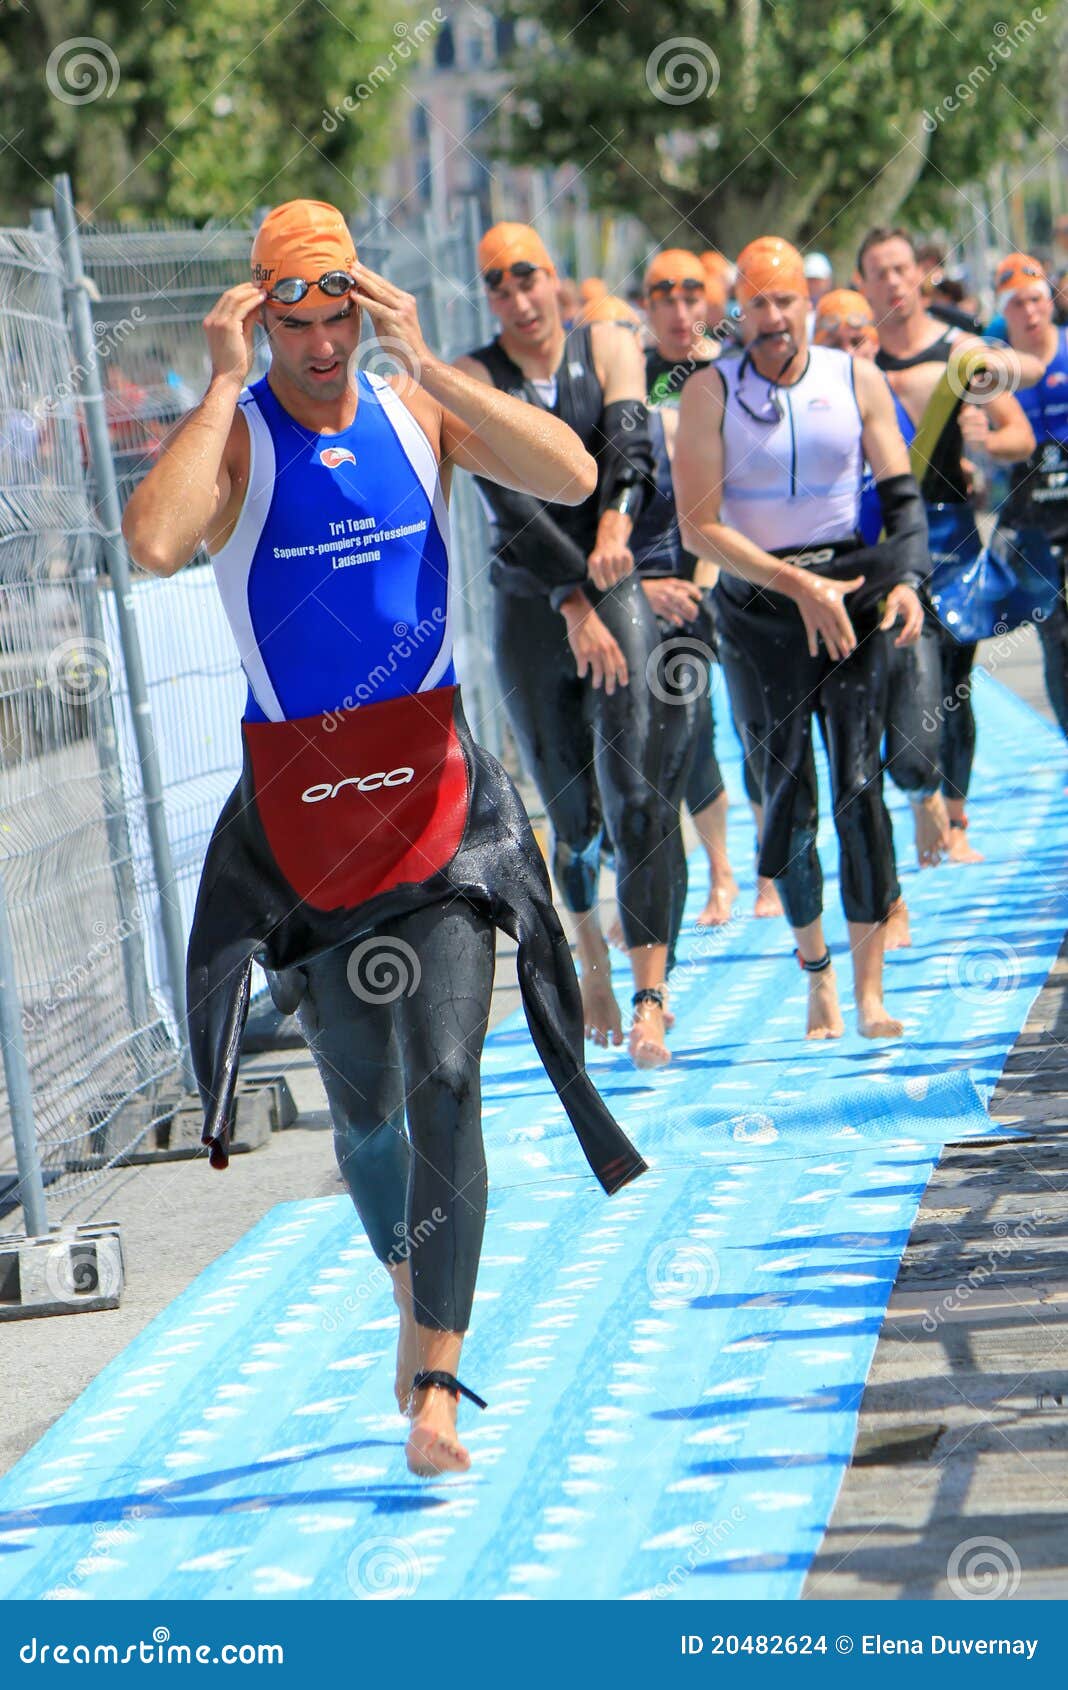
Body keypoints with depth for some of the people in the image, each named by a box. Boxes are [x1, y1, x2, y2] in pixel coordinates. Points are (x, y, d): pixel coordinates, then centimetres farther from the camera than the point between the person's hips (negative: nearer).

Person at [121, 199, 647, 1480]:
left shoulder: (416, 410, 1)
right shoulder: (233, 435, -6)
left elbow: (571, 477, -14)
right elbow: (155, 544, -27)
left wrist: (426, 361, -17)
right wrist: (224, 383, -21)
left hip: (432, 786, 0)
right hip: (299, 797, 0)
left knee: (445, 1082, -12)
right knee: (363, 1104, 11)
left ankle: (436, 1384, -13)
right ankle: (411, 1290, 39)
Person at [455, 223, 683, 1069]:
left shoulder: (609, 347, 4)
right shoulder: (474, 379, -1)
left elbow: (629, 441, -13)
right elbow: (509, 499, -12)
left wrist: (614, 525, -34)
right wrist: (573, 603, -21)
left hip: (618, 586, 0)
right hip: (531, 603, 0)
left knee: (638, 791, -14)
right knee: (569, 805, 5)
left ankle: (649, 998, -19)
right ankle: (593, 954, 32)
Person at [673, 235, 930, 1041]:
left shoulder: (857, 381, 4)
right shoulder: (710, 392, -2)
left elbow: (904, 496, 6)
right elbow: (699, 527, -6)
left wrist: (906, 578, -13)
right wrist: (797, 584, -14)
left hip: (848, 589, 1)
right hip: (759, 603, -1)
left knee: (859, 785, -11)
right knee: (789, 801, -2)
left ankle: (869, 989, -10)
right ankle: (816, 973, 16)